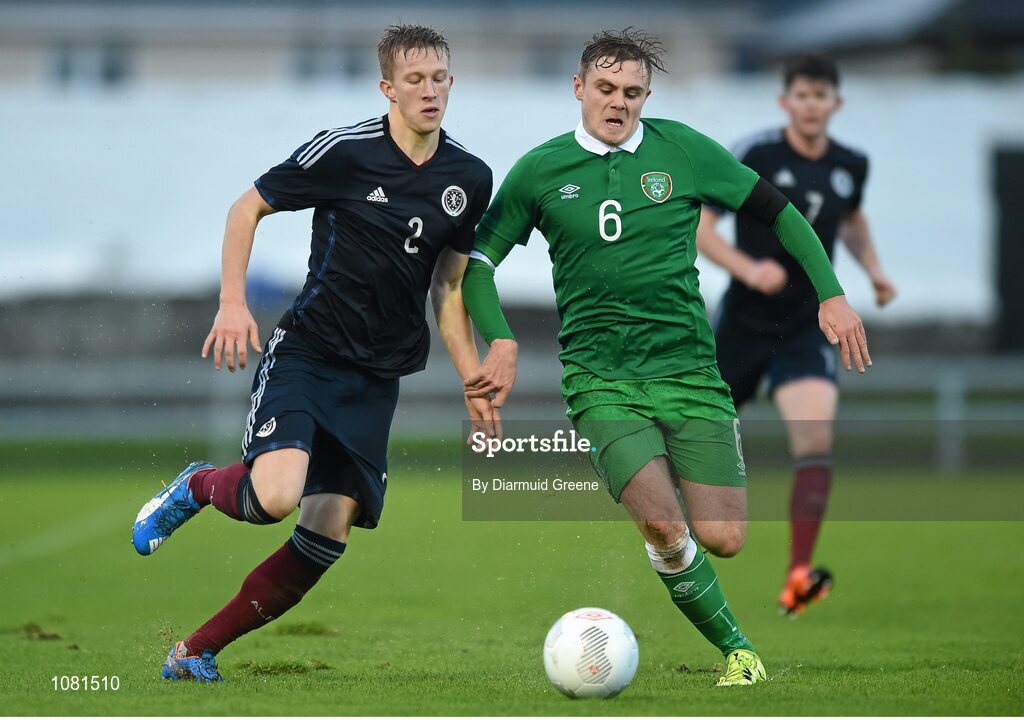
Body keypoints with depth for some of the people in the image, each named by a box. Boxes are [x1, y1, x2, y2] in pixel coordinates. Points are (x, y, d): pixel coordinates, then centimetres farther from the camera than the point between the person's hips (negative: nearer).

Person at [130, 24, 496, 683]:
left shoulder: (470, 178, 6)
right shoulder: (346, 152, -9)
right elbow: (248, 208, 1)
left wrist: (473, 378, 11)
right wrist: (232, 302, -10)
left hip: (377, 378, 5)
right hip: (306, 351, -5)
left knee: (327, 537, -5)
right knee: (274, 495, -28)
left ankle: (196, 653, 8)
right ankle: (197, 487, 8)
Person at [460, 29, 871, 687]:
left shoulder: (683, 151, 2)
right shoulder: (540, 170, 2)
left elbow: (777, 211, 9)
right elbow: (477, 259, 8)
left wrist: (831, 294, 3)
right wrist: (502, 342, -6)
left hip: (688, 367, 1)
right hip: (599, 378, -1)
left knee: (724, 539, -7)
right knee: (664, 527, -21)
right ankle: (734, 646, 1)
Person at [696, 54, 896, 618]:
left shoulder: (851, 167, 3)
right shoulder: (754, 155, -12)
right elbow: (698, 226, -13)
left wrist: (873, 269, 9)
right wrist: (748, 268, -27)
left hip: (806, 327, 2)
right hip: (744, 321, -2)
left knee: (815, 436, -20)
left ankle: (798, 578, -24)